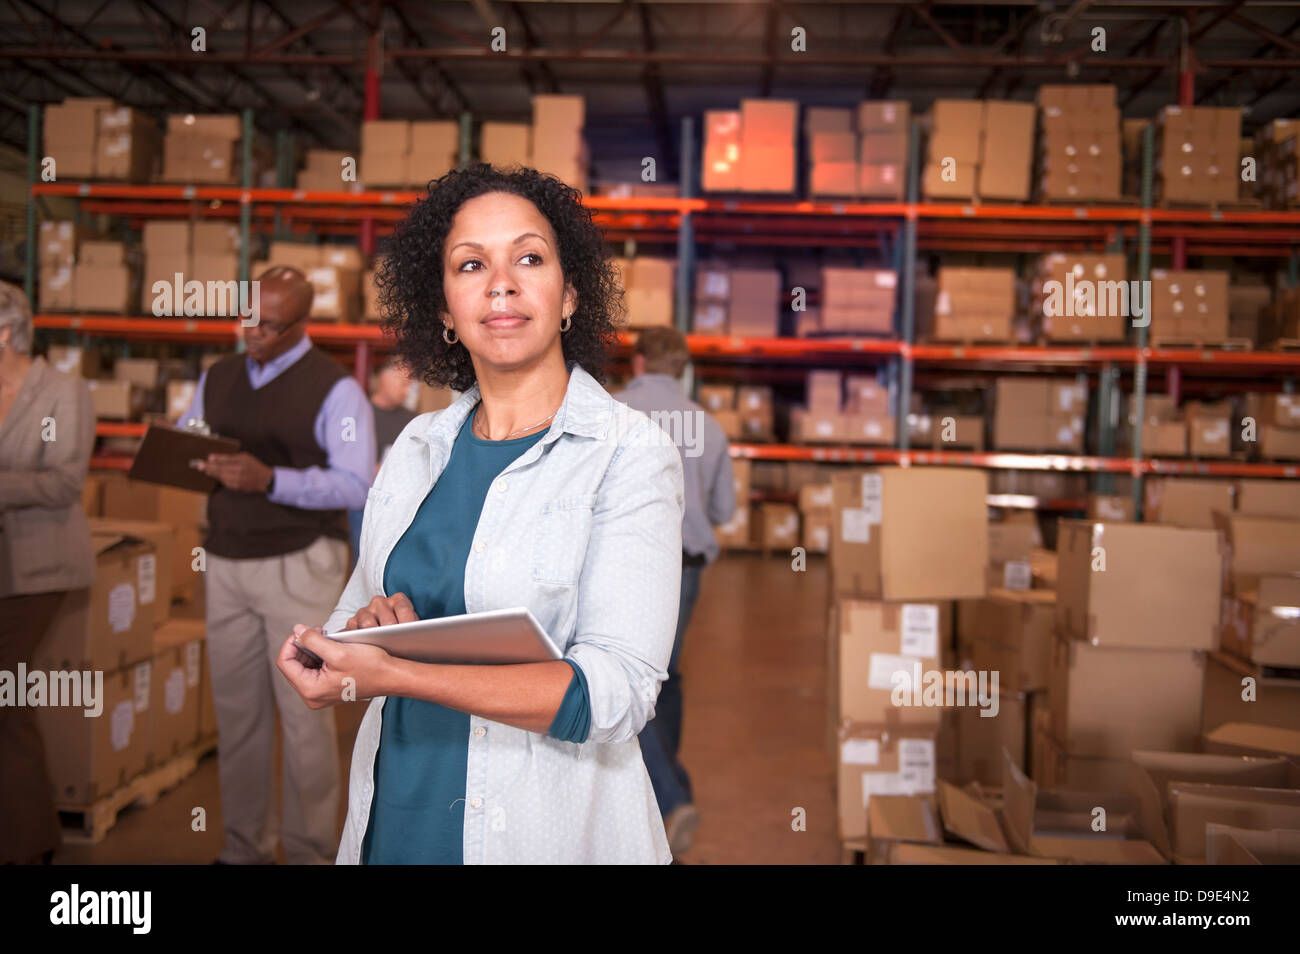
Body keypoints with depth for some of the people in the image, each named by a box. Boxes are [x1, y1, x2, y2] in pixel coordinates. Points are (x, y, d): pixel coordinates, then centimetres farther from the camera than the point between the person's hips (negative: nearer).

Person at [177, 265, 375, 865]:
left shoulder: (334, 389, -6)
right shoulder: (216, 379, 12)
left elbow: (356, 486, -15)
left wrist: (270, 480, -26)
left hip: (299, 563, -5)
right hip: (227, 561, 5)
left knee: (303, 714, -1)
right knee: (237, 710, 11)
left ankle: (310, 851, 11)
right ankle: (243, 845, 23)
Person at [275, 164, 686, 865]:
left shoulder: (629, 454, -12)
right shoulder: (417, 448, 4)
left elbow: (616, 692, -21)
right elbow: (351, 614, 12)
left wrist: (394, 675, -26)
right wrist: (374, 624, -11)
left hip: (547, 830, -4)